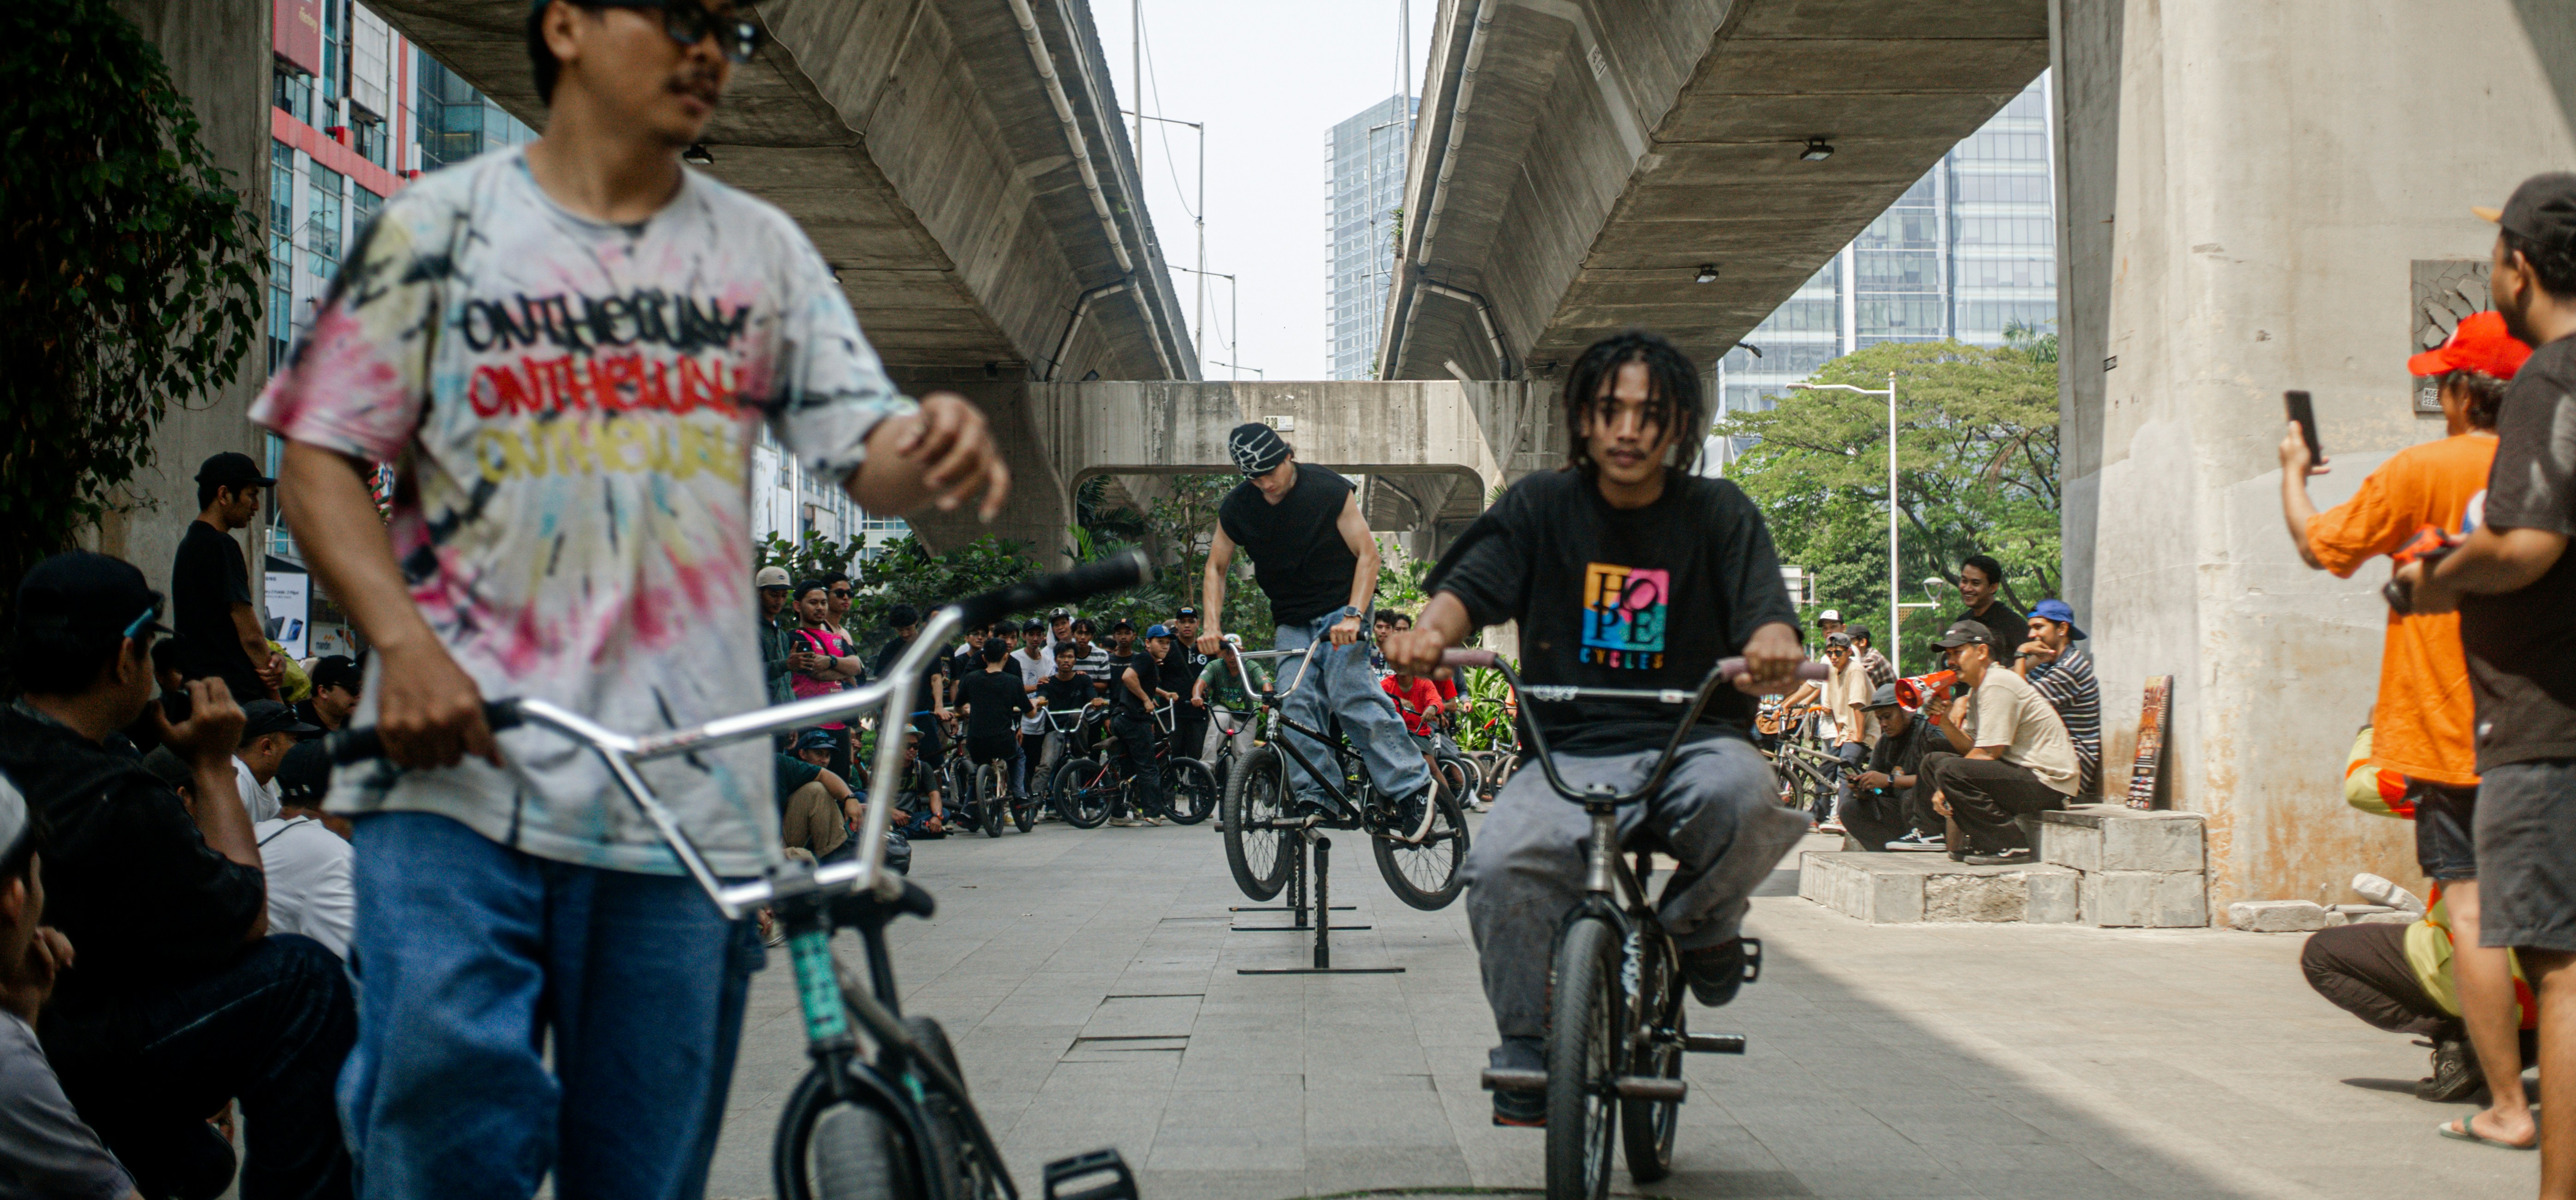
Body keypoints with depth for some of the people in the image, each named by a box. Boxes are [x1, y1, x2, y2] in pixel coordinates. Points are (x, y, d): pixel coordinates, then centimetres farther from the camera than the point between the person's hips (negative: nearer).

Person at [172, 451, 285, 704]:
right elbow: (250, 635, -12)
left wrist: (269, 658, 2)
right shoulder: (221, 546, -11)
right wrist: (277, 702, -4)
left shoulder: (189, 544, 20)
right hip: (238, 695, -10)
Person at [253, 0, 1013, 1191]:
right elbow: (320, 457, 3)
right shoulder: (439, 226, 7)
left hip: (684, 796, 2)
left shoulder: (762, 251, 14)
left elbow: (869, 453, 7)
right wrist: (403, 642, -14)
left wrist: (936, 449, -18)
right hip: (457, 766, -2)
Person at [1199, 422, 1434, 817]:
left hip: (1340, 610, -4)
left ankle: (1412, 786, -20)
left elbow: (1367, 554, -11)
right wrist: (1212, 627, -7)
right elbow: (1216, 568, 8)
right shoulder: (1237, 508, -4)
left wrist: (1353, 615, -24)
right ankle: (1314, 797, -11)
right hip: (1292, 623, 4)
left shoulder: (1329, 490, -13)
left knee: (1350, 692, -21)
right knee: (1295, 703, -14)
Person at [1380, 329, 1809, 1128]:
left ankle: (1701, 923, -2)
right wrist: (1430, 631, -27)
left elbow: (1766, 613, -5)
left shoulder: (1719, 514, 6)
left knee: (1741, 791, -37)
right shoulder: (1542, 506, 8)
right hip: (1573, 751, 0)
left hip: (1693, 740, 0)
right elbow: (1471, 583, -2)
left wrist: (1772, 647, -31)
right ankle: (1530, 1050, -6)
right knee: (1502, 863, -30)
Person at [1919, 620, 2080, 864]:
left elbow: (1989, 753, -19)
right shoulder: (1977, 689, 16)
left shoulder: (1997, 686, -15)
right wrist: (1945, 722, -7)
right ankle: (1979, 841, 3)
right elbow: (1971, 748, 10)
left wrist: (1946, 788, -14)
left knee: (1949, 770, -27)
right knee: (1933, 760, 12)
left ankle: (2010, 846, -18)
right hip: (2021, 772, 11)